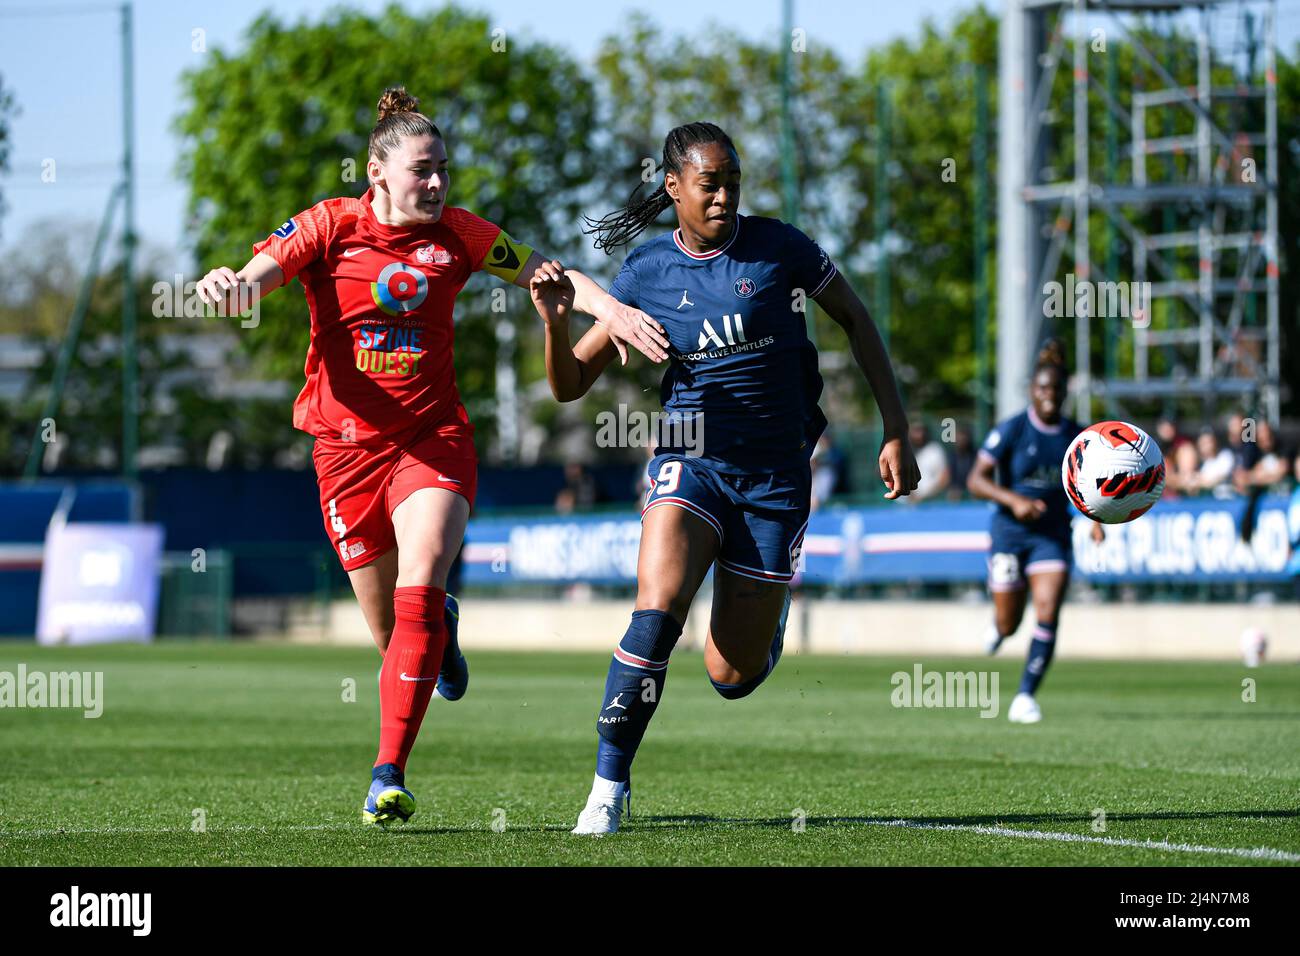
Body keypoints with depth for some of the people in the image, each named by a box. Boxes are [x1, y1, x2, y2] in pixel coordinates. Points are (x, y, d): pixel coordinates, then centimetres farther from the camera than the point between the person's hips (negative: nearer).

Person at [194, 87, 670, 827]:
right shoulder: (330, 227, -3)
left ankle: (390, 773, -21)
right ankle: (440, 627, 46)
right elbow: (262, 272, -15)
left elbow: (544, 272, 10)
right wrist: (234, 285, -39)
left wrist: (609, 309, -7)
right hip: (348, 442, 0)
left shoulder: (455, 234, 2)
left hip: (433, 439, 0)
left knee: (419, 588, -23)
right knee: (390, 628, 5)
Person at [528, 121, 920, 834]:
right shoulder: (647, 273, -1)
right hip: (691, 461, 0)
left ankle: (772, 602, 39)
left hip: (775, 474, 0)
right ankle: (608, 787, -17)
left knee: (732, 677, 1)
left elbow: (855, 321, 8)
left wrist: (896, 432, 3)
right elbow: (569, 385, 2)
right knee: (658, 611, -28)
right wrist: (555, 322, -19)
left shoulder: (776, 247, -4)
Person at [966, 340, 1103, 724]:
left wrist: (1096, 519, -1)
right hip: (1010, 532, -2)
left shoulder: (1076, 436, 0)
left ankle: (1025, 696, -7)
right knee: (1009, 625, 5)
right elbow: (976, 480, -13)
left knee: (1048, 616, -16)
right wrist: (1014, 500, -27)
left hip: (1053, 535, 2)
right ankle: (997, 626, 44)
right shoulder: (1011, 430, -11)